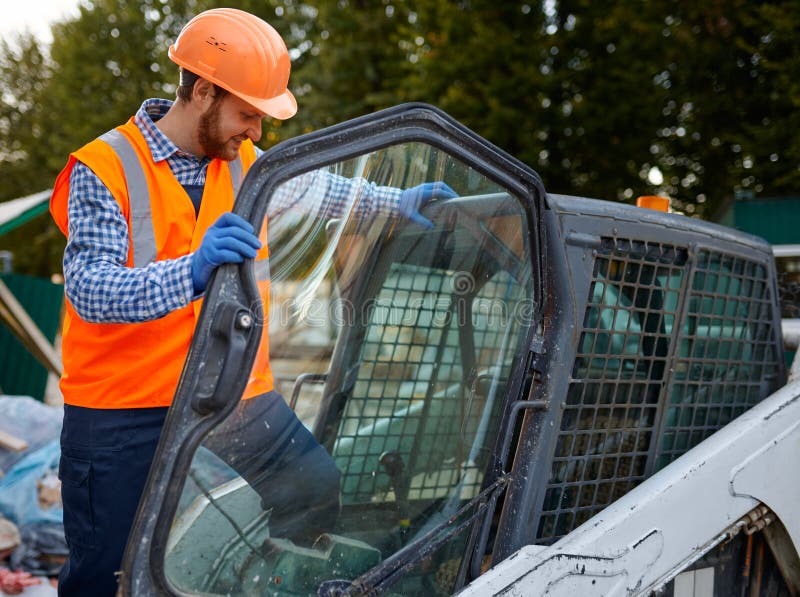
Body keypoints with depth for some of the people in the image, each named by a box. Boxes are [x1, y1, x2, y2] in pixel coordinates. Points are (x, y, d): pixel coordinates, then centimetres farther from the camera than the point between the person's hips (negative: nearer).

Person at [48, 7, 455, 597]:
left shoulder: (243, 162, 4)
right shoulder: (103, 170, -14)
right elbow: (91, 290, -27)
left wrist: (396, 201, 20)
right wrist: (192, 272, -43)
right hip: (124, 412, -5)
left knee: (333, 505, 9)